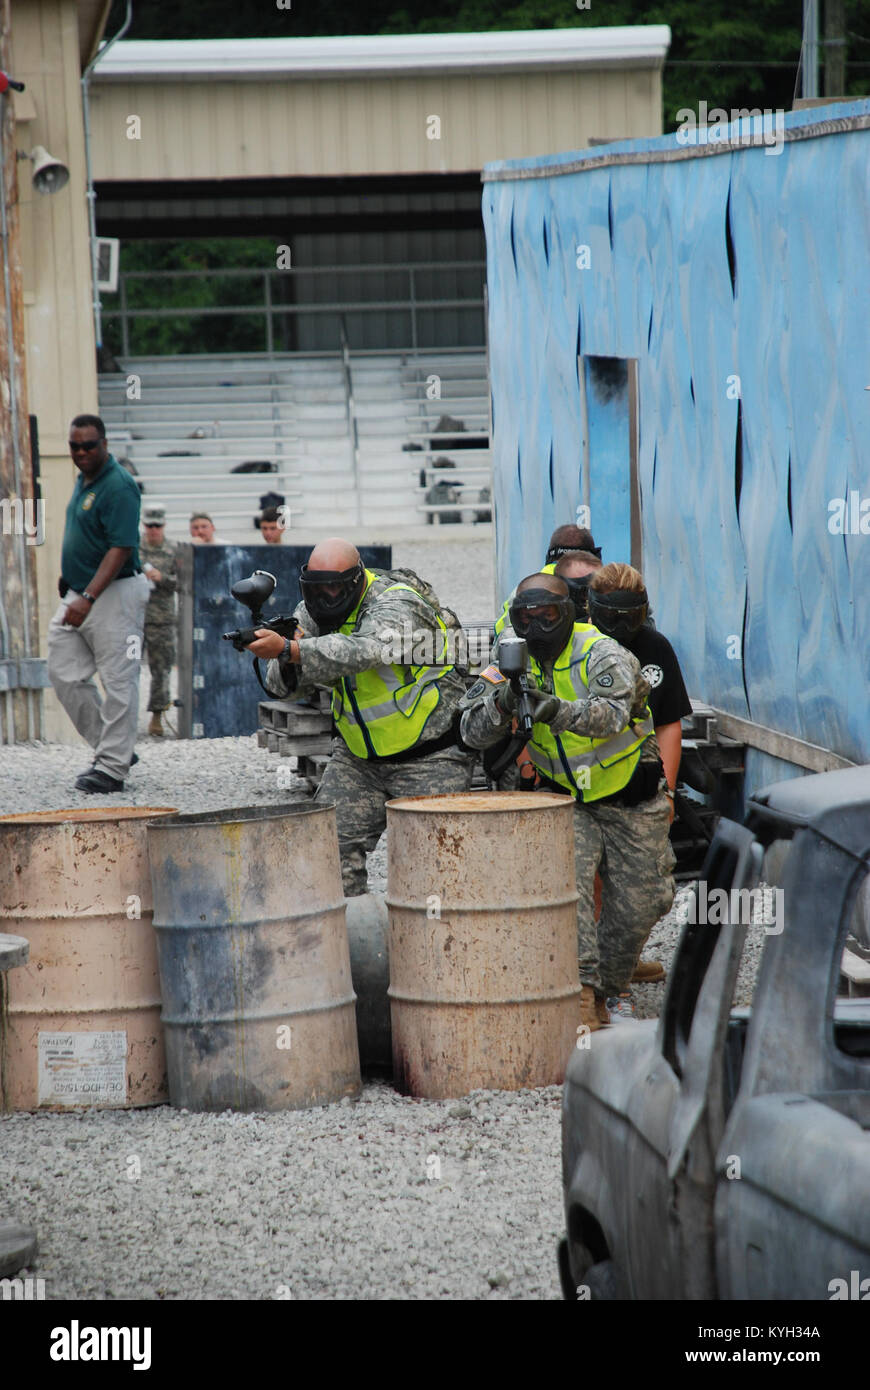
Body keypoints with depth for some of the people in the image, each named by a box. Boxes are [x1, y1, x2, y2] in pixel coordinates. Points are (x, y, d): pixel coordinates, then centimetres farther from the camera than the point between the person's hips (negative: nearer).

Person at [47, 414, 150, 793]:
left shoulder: (118, 487, -17)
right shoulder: (83, 480, 12)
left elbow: (121, 549, -23)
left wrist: (88, 598, -29)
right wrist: (69, 577, 24)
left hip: (114, 593, -10)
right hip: (78, 595, 10)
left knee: (118, 682, -5)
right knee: (64, 675, 9)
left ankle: (112, 767, -2)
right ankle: (114, 749, 18)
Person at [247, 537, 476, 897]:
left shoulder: (396, 606, -23)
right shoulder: (312, 612, -1)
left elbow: (362, 651, -43)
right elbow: (286, 687, -4)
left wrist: (287, 649, -52)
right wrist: (288, 663, -28)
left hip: (429, 757, -6)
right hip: (358, 756, 6)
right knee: (334, 844, -5)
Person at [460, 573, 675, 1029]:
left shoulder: (602, 655, -20)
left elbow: (612, 714, -39)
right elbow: (473, 731, -15)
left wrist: (560, 711, -57)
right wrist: (502, 703, -36)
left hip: (630, 803, -2)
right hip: (567, 799, 2)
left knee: (635, 907, 3)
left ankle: (612, 989, 28)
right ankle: (583, 993, -29)